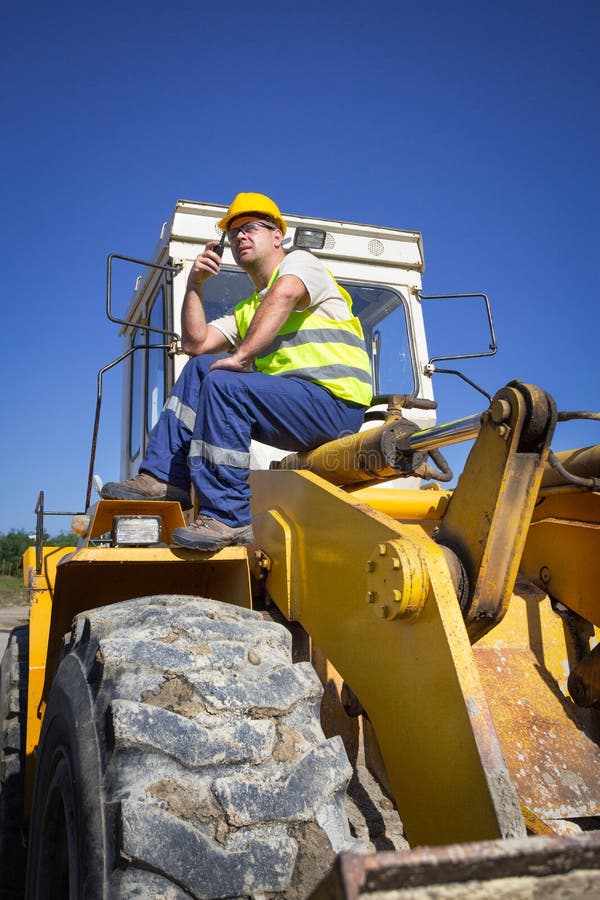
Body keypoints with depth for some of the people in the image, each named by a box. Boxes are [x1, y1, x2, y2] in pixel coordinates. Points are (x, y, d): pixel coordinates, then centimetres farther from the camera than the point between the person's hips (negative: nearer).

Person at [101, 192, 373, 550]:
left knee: (223, 383, -26)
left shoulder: (300, 261, 6)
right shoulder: (246, 310, 28)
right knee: (199, 368, 4)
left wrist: (241, 356, -26)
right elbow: (195, 342, 17)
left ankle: (227, 518, -27)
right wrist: (195, 283, 11)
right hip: (289, 403, 8)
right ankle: (165, 478, -3)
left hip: (337, 402, -7)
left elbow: (282, 296, -20)